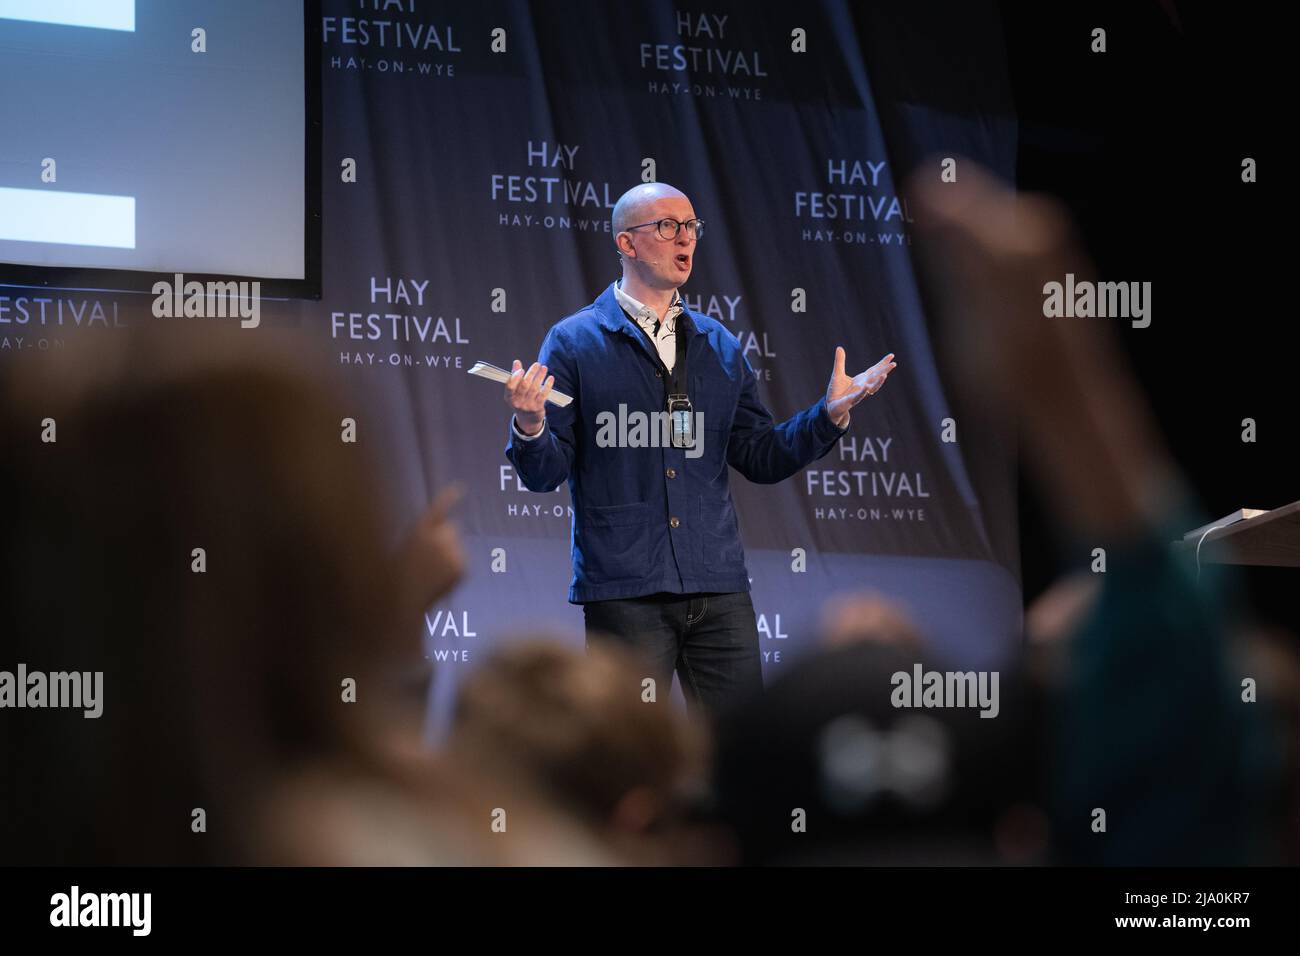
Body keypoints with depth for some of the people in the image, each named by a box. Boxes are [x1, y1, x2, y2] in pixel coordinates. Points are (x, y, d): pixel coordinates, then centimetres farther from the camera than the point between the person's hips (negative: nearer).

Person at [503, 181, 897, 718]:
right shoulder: (573, 342, 2)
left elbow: (760, 459, 15)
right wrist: (530, 428, -23)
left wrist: (829, 414, 3)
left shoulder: (719, 346, 15)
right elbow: (544, 473, -2)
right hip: (623, 591, -4)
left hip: (719, 592, 4)